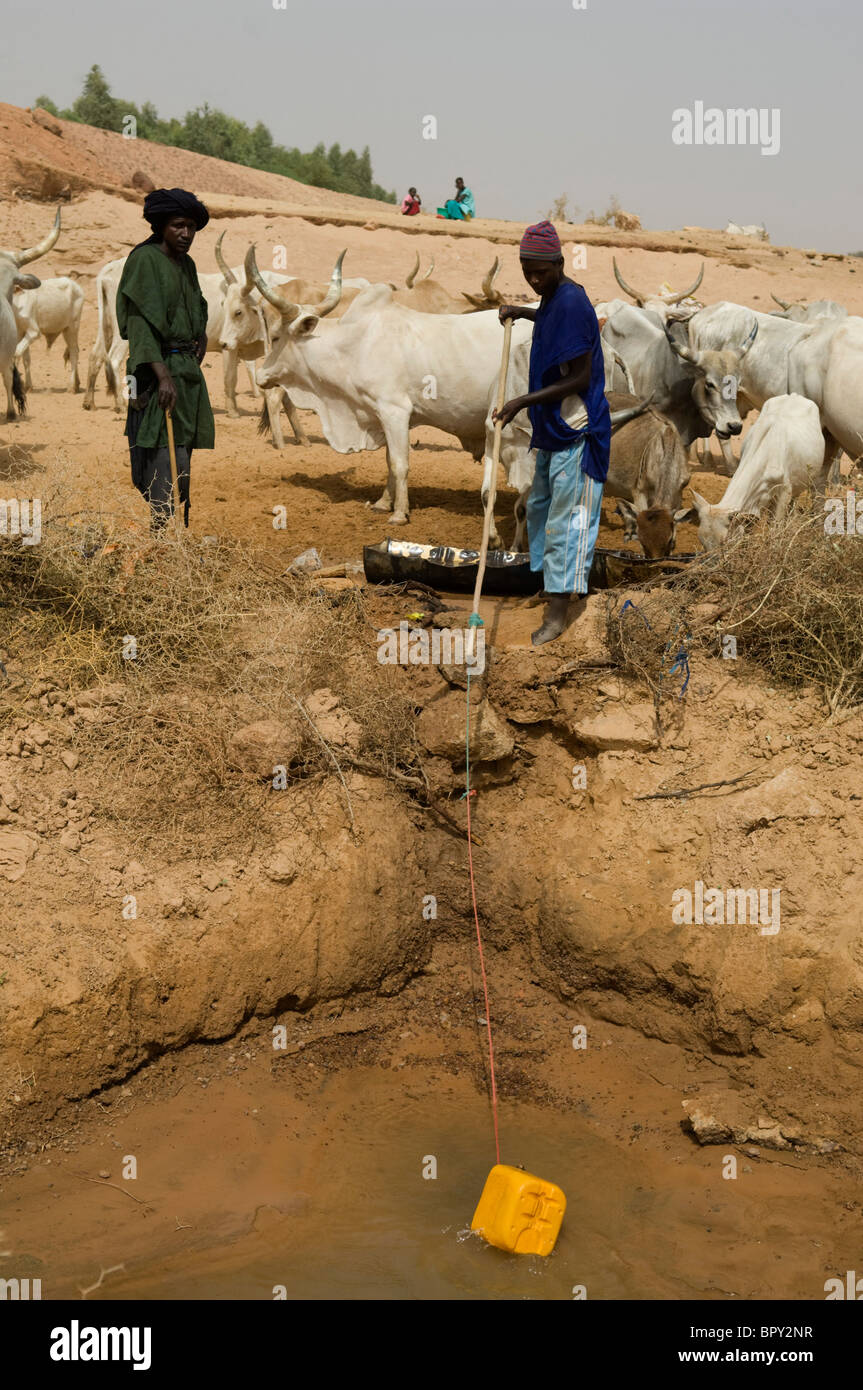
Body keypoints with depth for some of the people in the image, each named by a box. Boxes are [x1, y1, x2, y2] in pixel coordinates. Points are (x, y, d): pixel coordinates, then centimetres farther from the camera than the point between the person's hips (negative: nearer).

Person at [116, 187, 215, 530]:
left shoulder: (187, 264, 16)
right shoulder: (144, 259, -8)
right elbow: (139, 319, -17)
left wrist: (202, 333, 14)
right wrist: (162, 374, -26)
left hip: (188, 370, 8)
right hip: (159, 368, -8)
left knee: (184, 453, 10)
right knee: (167, 459, -15)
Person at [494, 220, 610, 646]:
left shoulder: (571, 303, -21)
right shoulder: (554, 297, 9)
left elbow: (579, 378, -23)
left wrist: (525, 401, -25)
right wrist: (522, 312, 23)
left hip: (575, 430, -10)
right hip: (554, 425, 10)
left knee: (564, 520, -7)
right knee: (541, 505, 22)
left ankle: (556, 616, -2)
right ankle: (547, 572, 41)